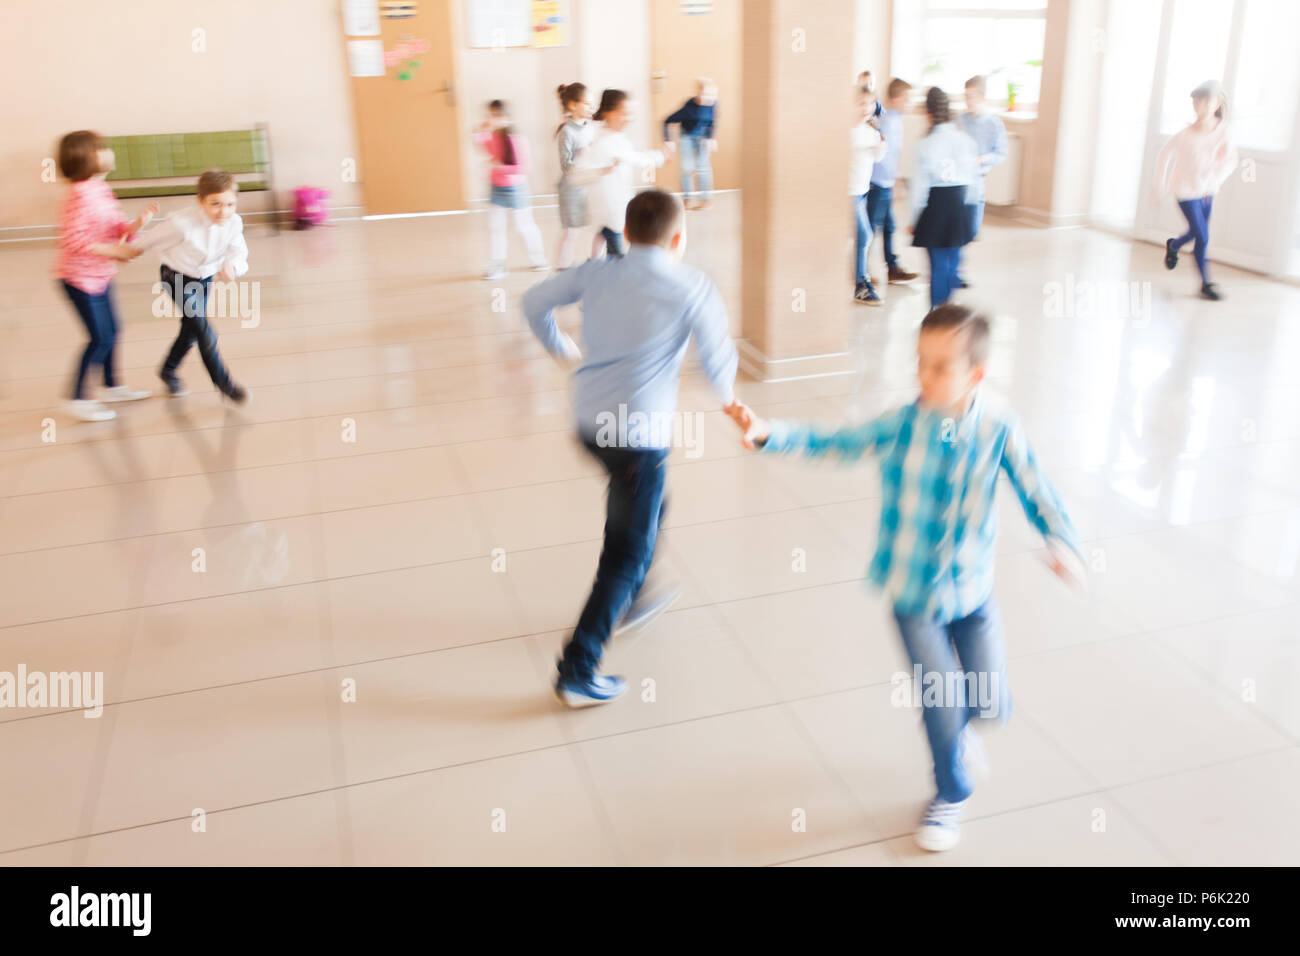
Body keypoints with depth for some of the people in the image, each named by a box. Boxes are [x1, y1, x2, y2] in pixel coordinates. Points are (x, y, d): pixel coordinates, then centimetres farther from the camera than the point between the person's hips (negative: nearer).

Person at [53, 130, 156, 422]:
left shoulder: (102, 190, 6)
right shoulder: (81, 194, -22)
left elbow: (121, 230, 6)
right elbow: (74, 240, -26)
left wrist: (140, 221, -13)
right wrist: (115, 251, -25)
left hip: (100, 276, 9)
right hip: (79, 278, -9)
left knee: (111, 331, 17)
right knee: (100, 338, -5)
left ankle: (111, 387, 34)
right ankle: (77, 400, 6)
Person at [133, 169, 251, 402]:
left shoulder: (234, 223, -19)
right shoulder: (183, 223, -32)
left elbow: (239, 253, -20)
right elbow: (151, 240, -17)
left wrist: (232, 266, -44)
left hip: (205, 278, 6)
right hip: (177, 277, -6)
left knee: (191, 329, 17)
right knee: (203, 328, -16)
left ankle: (168, 371, 41)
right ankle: (223, 383, -6)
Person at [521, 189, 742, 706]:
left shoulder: (596, 274, 4)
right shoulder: (693, 288, -10)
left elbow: (535, 301, 11)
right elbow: (718, 358, -9)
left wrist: (561, 347, 27)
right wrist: (727, 396, 13)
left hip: (590, 421, 6)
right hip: (641, 432, -6)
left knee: (641, 507, 31)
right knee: (628, 552, 3)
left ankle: (628, 602, 47)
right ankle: (577, 672, 3)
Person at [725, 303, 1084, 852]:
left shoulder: (998, 430, -12)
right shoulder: (902, 425, -14)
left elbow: (1036, 493, -14)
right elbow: (830, 443, -16)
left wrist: (1062, 543, -32)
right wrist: (767, 434, -30)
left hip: (972, 592, 1)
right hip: (914, 595, -1)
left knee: (990, 704, 7)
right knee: (942, 704, 1)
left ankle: (955, 725, 47)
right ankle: (950, 795, 32)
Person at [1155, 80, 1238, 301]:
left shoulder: (1221, 130, -11)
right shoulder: (1184, 135, -21)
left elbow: (1230, 160, -7)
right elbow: (1164, 156, -7)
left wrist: (1215, 178, -22)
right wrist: (1161, 187, -2)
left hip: (1206, 191, 5)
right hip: (1186, 191, -5)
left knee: (1195, 233, 21)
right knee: (1202, 238, -7)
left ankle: (1172, 245, 55)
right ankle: (1205, 284, 7)